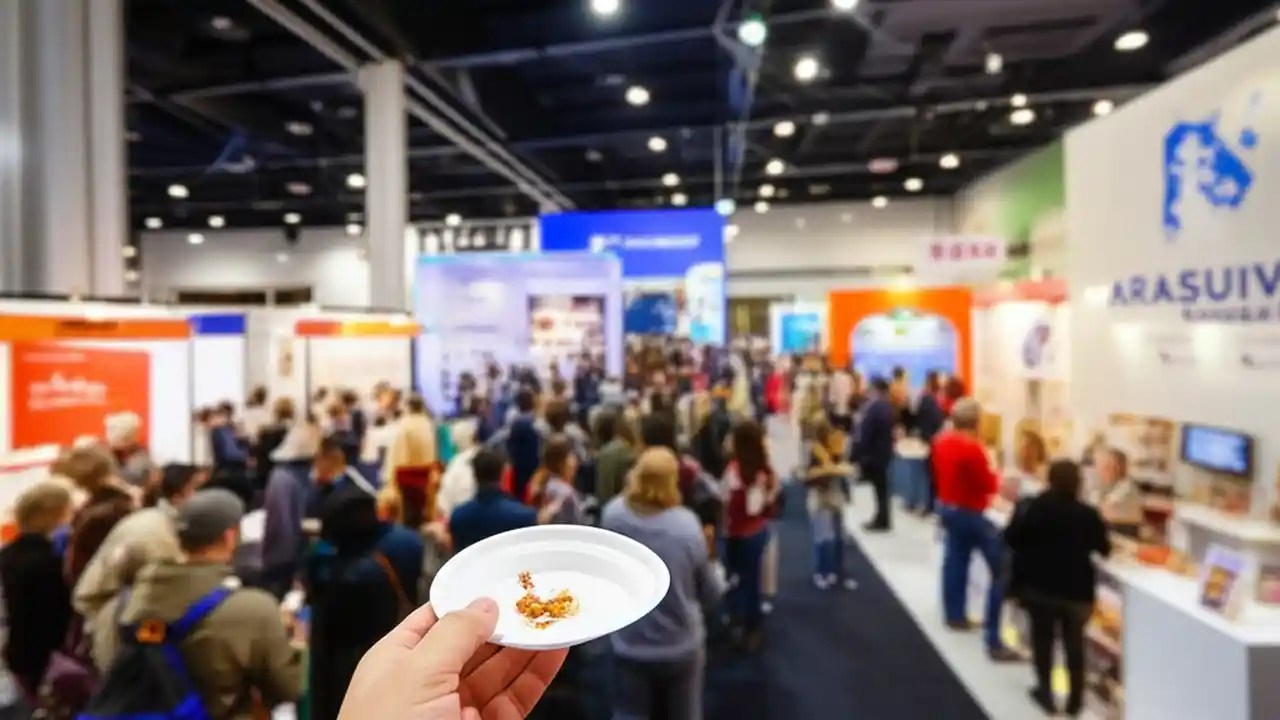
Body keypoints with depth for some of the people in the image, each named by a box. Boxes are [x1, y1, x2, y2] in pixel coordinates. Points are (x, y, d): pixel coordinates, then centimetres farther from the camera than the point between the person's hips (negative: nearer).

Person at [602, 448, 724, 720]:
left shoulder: (612, 515, -18)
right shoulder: (687, 526, -24)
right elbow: (711, 593, -12)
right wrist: (714, 570, 9)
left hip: (630, 645, 2)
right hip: (681, 645, -1)